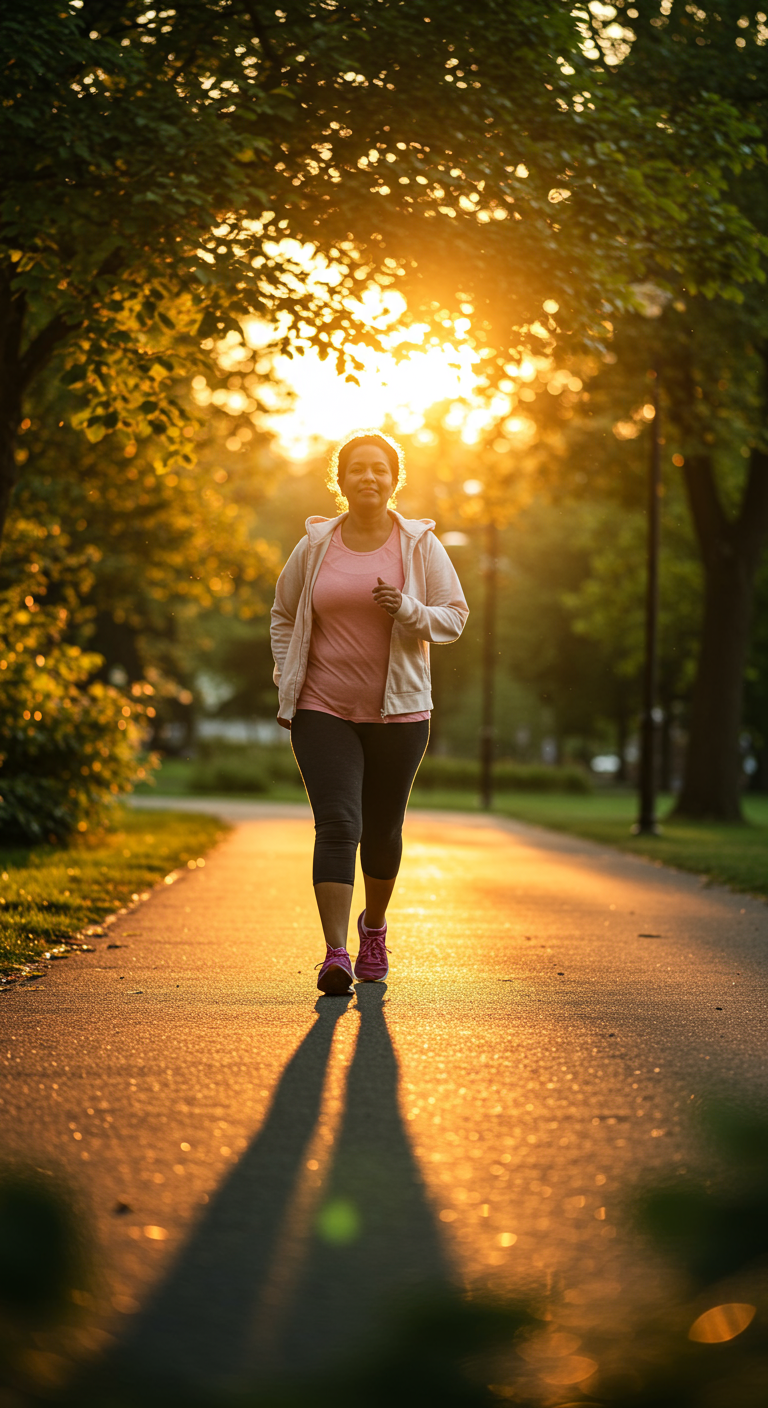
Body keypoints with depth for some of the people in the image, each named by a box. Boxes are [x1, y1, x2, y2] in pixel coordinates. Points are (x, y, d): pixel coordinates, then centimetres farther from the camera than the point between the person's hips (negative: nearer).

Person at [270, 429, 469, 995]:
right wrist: (286, 683, 7)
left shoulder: (420, 545, 1)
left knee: (382, 829, 11)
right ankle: (335, 953, -16)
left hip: (398, 713, 1)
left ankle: (374, 925, 37)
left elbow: (454, 618, 1)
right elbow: (283, 615, 16)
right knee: (338, 826, -13)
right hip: (323, 712, -1)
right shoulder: (314, 547, 3)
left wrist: (406, 609, -18)